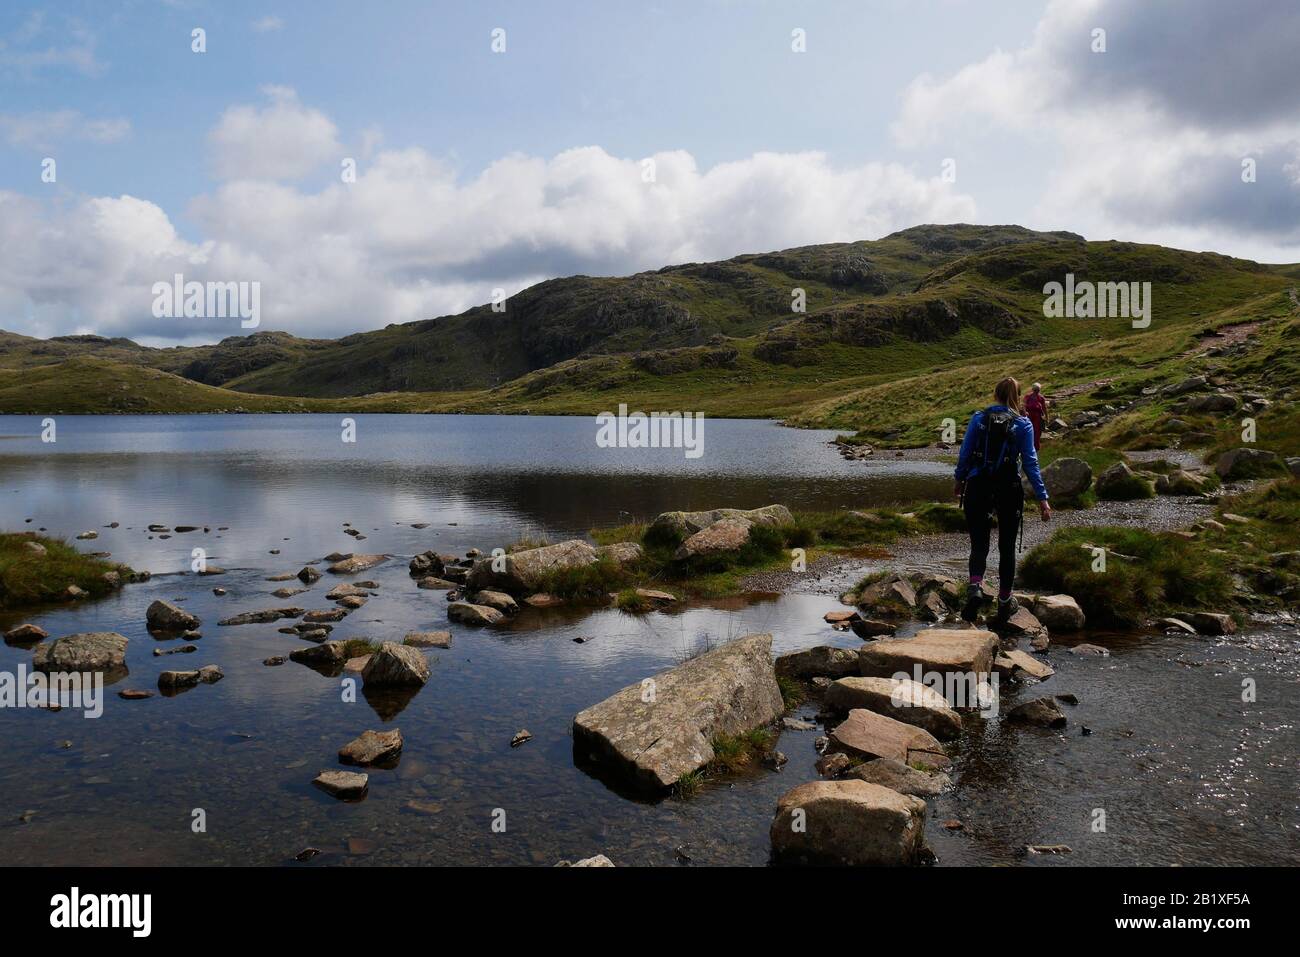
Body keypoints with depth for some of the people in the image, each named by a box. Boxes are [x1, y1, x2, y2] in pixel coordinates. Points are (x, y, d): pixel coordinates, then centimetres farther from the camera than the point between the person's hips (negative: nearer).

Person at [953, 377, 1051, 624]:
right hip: (1009, 490, 0)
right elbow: (1030, 463, -4)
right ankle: (1004, 601, 23)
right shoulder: (1023, 425, -3)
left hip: (978, 488, 0)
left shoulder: (978, 418, -1)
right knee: (1006, 547, 15)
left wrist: (959, 480, 18)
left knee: (979, 543, 7)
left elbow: (964, 453, 2)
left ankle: (974, 587, -20)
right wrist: (1042, 497, 0)